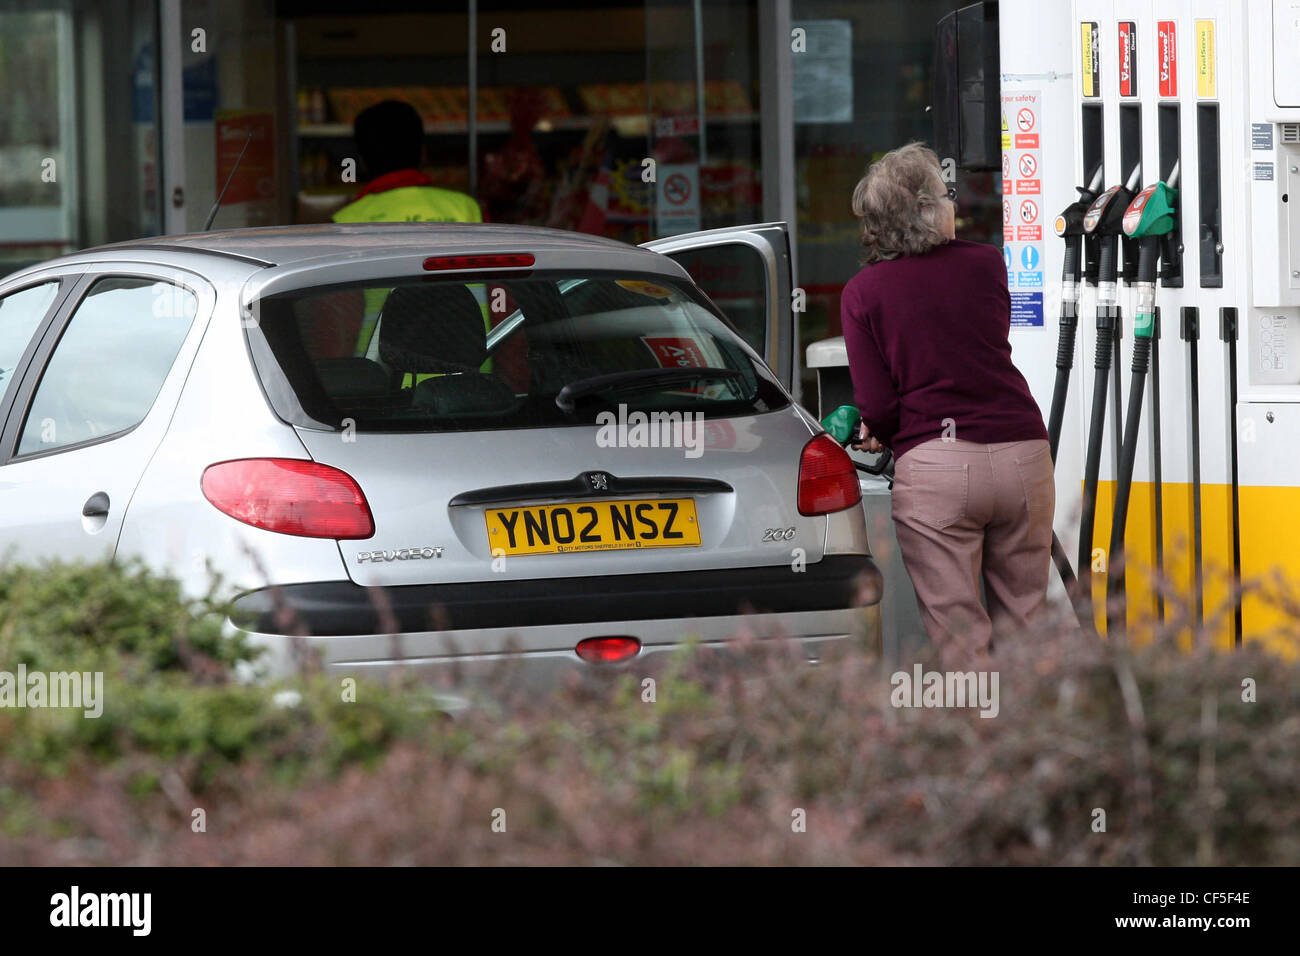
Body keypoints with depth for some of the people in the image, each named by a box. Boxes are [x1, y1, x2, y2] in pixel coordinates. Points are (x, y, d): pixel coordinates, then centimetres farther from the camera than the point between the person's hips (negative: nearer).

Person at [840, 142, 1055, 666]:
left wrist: (881, 434, 17)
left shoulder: (862, 293, -1)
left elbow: (878, 407, -6)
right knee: (1022, 626, 10)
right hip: (1022, 454, 3)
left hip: (934, 465, -2)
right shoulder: (987, 264, 7)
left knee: (959, 638, -1)